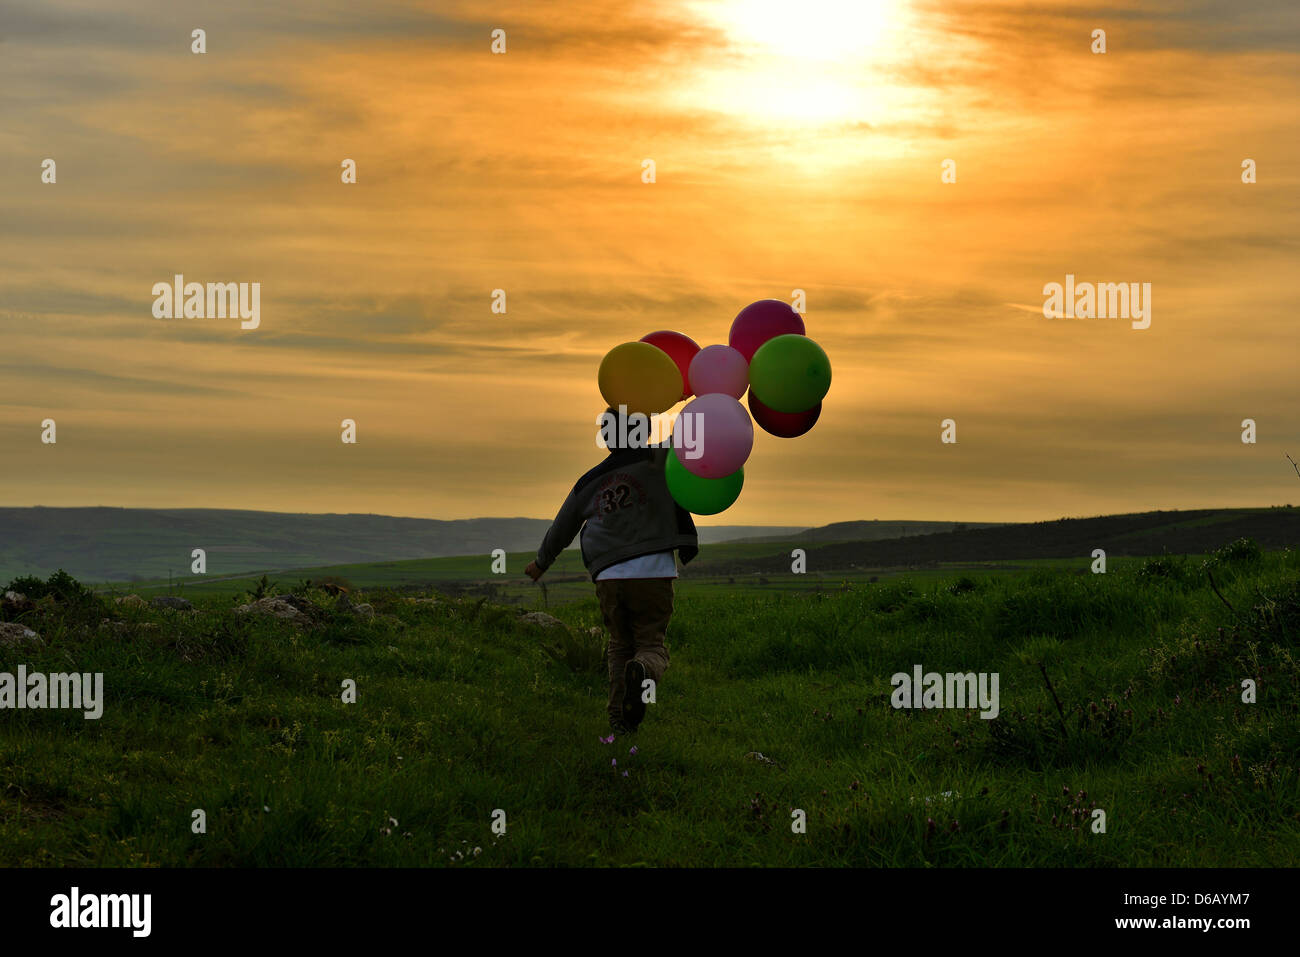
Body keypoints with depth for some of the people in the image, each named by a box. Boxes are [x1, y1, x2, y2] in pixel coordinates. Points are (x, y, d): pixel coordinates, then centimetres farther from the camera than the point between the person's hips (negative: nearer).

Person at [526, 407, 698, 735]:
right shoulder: (657, 461, 4)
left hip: (608, 578, 3)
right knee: (652, 645, 4)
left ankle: (619, 717, 6)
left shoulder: (589, 483, 16)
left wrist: (541, 562, 43)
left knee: (620, 645, 21)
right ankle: (642, 672, -33)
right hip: (653, 573, -3)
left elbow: (561, 529, 28)